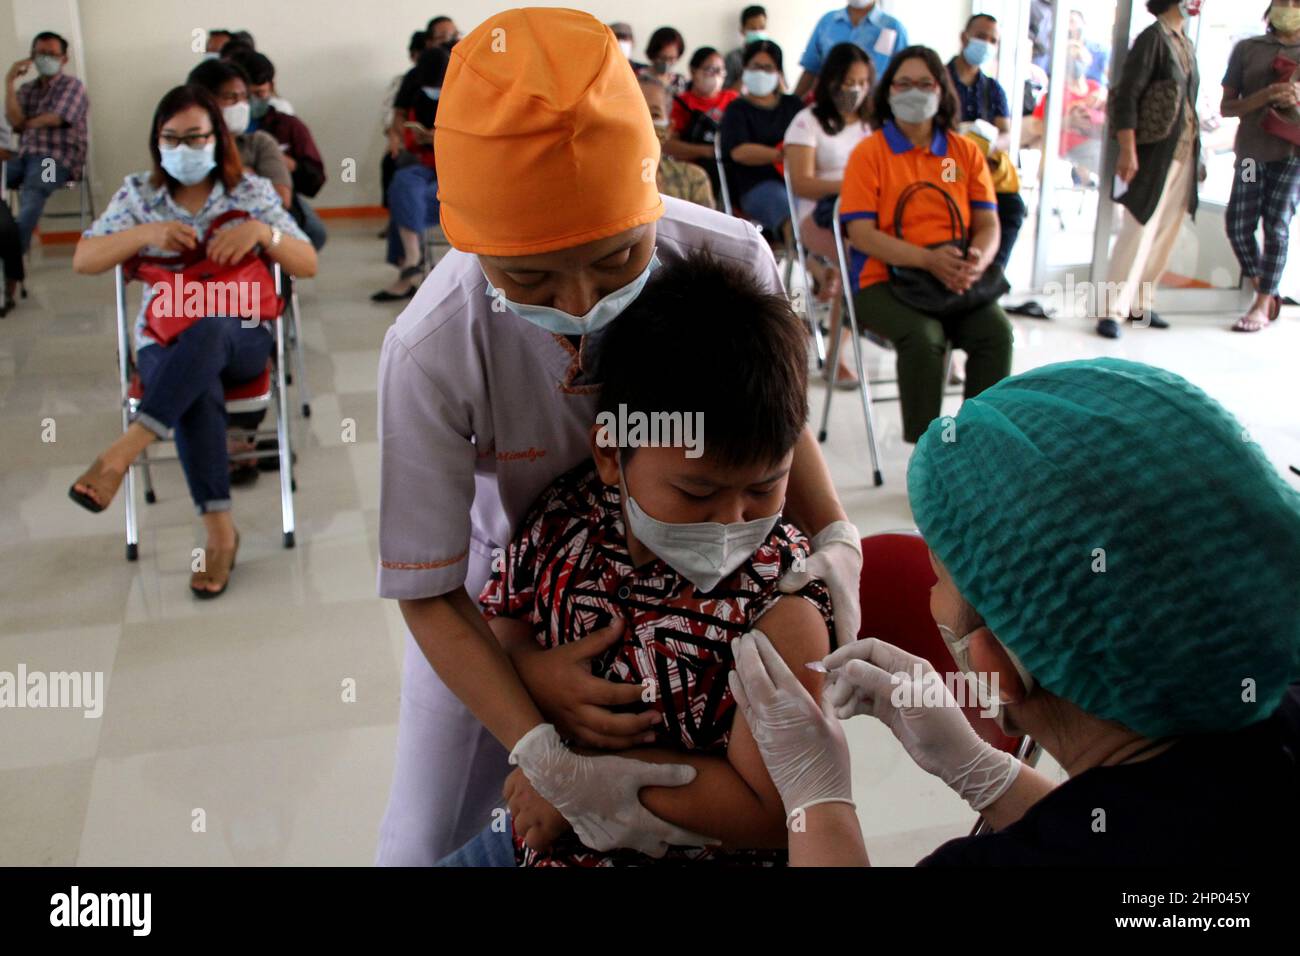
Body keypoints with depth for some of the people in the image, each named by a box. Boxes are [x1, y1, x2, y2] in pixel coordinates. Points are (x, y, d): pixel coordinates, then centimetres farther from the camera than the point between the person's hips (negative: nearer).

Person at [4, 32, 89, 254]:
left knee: (32, 190, -36)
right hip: (25, 156, 5)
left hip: (59, 158, -5)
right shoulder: (26, 89, 21)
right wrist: (10, 82, 2)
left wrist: (27, 123, 9)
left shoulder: (73, 86, 8)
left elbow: (55, 119, -5)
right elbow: (14, 121, 2)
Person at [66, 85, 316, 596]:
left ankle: (125, 449, -42)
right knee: (198, 390, -36)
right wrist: (145, 233, -15)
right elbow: (82, 260, 2)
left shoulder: (252, 191, 6)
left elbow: (308, 265, 1)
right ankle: (219, 530, -33)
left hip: (239, 338, 0)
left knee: (209, 323, -40)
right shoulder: (139, 195, 9)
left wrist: (261, 231, -19)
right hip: (164, 341, 1)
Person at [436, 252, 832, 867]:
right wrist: (535, 676, -17)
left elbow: (768, 812, -24)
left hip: (695, 851, -5)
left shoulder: (780, 611, -24)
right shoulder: (567, 516, -10)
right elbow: (492, 622, 6)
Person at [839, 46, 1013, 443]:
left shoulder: (965, 151, 13)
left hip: (957, 280, 3)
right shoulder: (869, 152, 2)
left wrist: (978, 260, -15)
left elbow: (988, 224, 10)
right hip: (884, 280, -3)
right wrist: (928, 260, -21)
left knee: (997, 330, -25)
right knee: (923, 335, -32)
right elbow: (861, 234, -7)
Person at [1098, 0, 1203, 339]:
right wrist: (1128, 151, -20)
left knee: (1166, 235, 9)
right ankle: (1114, 310, -5)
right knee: (1140, 231, -9)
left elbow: (1189, 103, 19)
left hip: (1184, 156, 8)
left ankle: (1141, 303, 18)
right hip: (1155, 155, -7)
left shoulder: (1186, 44, 15)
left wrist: (1195, 152, 15)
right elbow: (1126, 96, -14)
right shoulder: (1153, 37, -7)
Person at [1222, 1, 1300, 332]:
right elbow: (1226, 107, 5)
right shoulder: (1246, 49, 9)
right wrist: (1266, 96, -13)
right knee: (1238, 226, -2)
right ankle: (1267, 292, 19)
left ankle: (1262, 306, 1)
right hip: (1252, 152, 2)